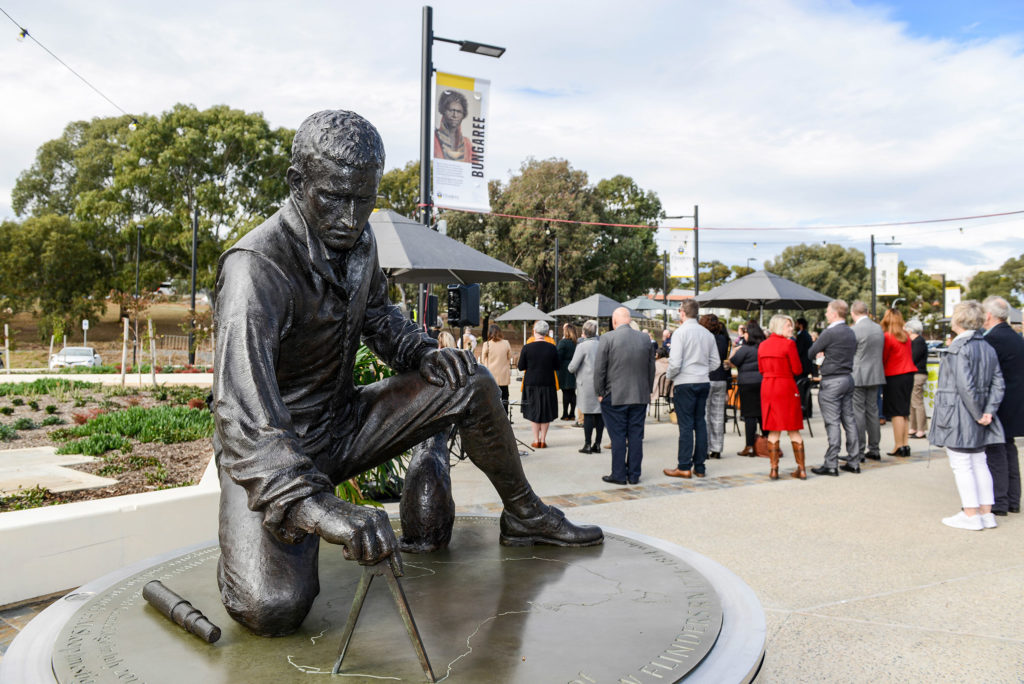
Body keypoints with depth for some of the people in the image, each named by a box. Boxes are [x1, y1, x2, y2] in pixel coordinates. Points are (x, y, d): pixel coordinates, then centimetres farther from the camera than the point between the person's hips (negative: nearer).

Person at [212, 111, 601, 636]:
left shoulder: (359, 242, -2)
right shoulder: (257, 265, -27)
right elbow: (241, 407, -40)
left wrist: (423, 352, -4)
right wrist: (315, 505, -54)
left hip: (341, 425, 7)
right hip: (271, 454, -6)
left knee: (470, 383, -5)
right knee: (274, 608, -28)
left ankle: (524, 516, 14)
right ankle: (249, 542, 9)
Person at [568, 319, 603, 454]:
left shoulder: (582, 346, -10)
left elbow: (572, 367, -10)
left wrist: (570, 368, 11)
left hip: (587, 384, -4)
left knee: (588, 415, 0)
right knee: (600, 414, 7)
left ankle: (587, 444, 2)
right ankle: (597, 444, 12)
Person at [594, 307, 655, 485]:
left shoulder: (607, 338, -9)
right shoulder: (645, 338, 4)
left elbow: (599, 369, -8)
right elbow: (651, 368, 11)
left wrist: (600, 393, 2)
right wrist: (648, 391, 19)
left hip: (614, 397, -4)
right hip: (640, 396, 4)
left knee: (618, 436, 3)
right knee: (636, 436, 9)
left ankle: (619, 475, 8)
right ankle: (634, 475, 15)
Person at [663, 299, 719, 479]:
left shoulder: (680, 332, -10)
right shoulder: (707, 334, 9)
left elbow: (675, 362, -16)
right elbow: (715, 362, 12)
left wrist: (670, 376, 2)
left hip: (685, 383, -6)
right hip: (703, 382, 6)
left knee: (686, 425, -2)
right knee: (700, 423, 10)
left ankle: (684, 467, 1)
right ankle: (699, 467, 15)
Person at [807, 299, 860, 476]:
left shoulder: (829, 333, -15)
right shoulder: (851, 333, 11)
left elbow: (810, 354, -9)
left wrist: (820, 353, 13)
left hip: (832, 382, -8)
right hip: (848, 378, 8)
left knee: (832, 423, -7)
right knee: (849, 420, 11)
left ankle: (831, 465, -5)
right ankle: (854, 462, 16)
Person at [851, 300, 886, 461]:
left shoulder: (854, 330, -15)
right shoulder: (879, 328, 8)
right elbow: (880, 352, 16)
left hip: (858, 377, -7)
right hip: (875, 375, 7)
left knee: (858, 413, -2)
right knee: (872, 412, 13)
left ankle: (859, 450, 1)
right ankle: (874, 449, 18)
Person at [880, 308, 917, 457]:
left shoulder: (887, 337, -12)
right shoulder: (906, 336, 8)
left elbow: (883, 359, -6)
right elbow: (910, 356, 16)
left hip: (894, 377, -7)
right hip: (908, 374, 7)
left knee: (896, 413, -3)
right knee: (905, 413, 11)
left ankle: (898, 446, -1)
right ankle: (906, 445, 14)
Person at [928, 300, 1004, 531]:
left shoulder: (959, 347, -17)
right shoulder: (987, 347, 9)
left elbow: (965, 385, -23)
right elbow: (997, 383, 5)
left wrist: (977, 413, -13)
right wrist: (989, 410, -2)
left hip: (958, 415, -8)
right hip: (977, 420, 8)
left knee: (961, 465, -1)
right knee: (979, 462, 15)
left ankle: (971, 515, 4)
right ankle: (986, 512, 20)